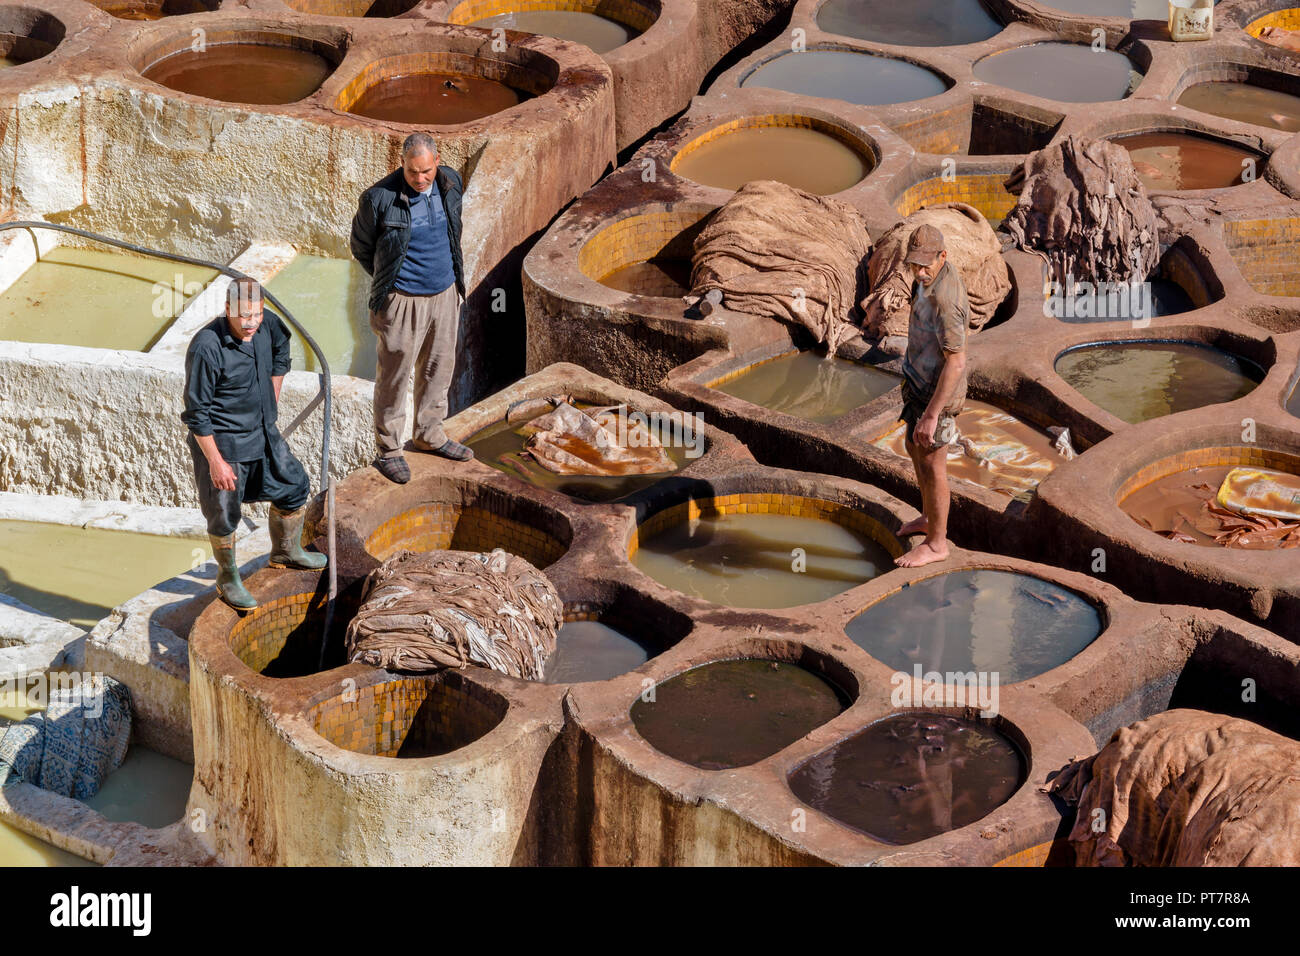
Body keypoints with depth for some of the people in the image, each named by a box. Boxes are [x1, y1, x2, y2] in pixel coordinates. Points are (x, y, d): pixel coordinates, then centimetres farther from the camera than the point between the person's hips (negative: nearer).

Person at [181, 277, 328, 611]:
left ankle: (286, 551, 45)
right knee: (224, 514, 6)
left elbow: (280, 348, 19)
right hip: (222, 441, -7)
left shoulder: (267, 324, -10)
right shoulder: (206, 347, -29)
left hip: (264, 434, 7)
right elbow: (196, 412, -22)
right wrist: (216, 462, -20)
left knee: (294, 486, 19)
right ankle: (228, 579, 30)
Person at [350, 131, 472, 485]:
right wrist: (389, 282, 7)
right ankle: (388, 451, 15)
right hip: (403, 300, -6)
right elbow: (361, 246, -4)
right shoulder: (379, 198, -21)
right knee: (394, 375, 3)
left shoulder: (450, 183, -4)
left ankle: (429, 435, 36)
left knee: (439, 367, 19)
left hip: (445, 295, 6)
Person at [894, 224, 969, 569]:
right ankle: (930, 517, 43)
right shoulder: (937, 272, -3)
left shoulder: (944, 300, -33)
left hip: (937, 390, -10)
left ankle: (936, 543, 18)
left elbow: (956, 362, -31)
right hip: (921, 380, 10)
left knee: (930, 463, 3)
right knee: (915, 447, 25)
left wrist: (931, 414, -29)